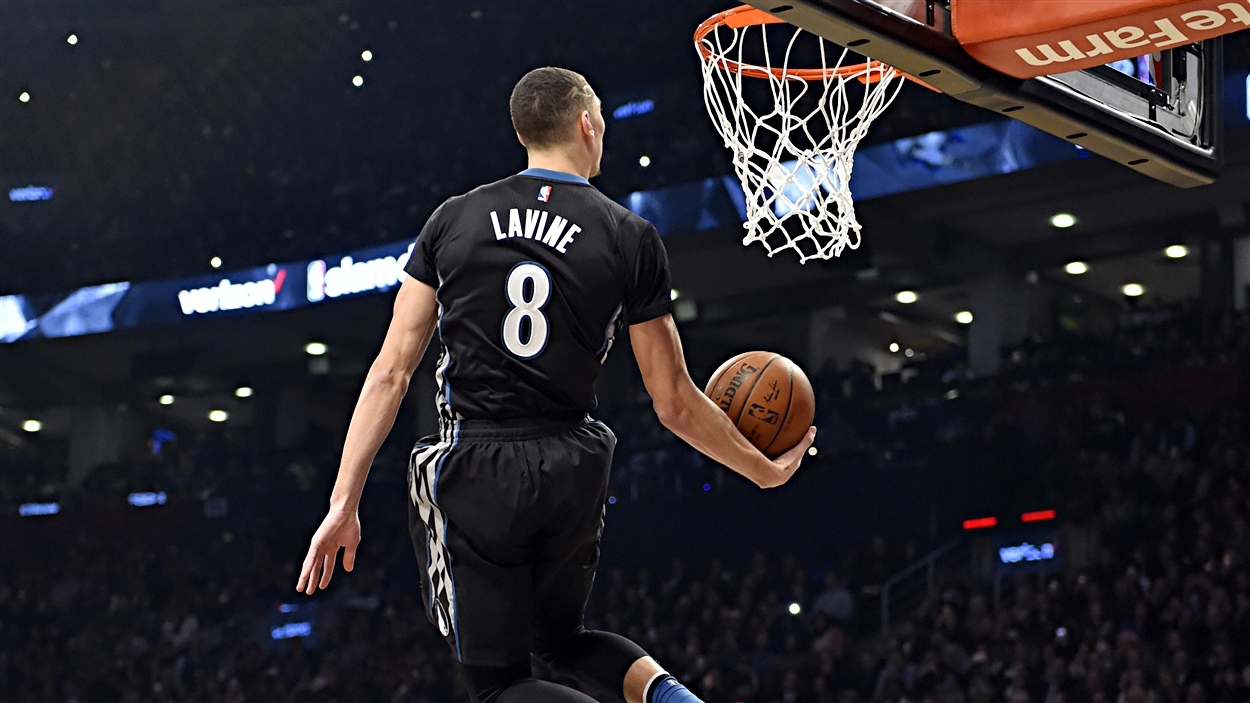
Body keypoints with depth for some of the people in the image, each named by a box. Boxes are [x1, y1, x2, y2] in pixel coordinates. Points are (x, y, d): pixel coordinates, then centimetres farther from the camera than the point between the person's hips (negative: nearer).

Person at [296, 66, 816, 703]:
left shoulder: (452, 220, 3)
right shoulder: (631, 239, 0)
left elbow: (392, 371, -2)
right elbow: (675, 405, 2)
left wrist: (343, 503, 0)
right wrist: (766, 471, 16)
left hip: (471, 471, -1)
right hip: (572, 474, 1)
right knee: (560, 639, 26)